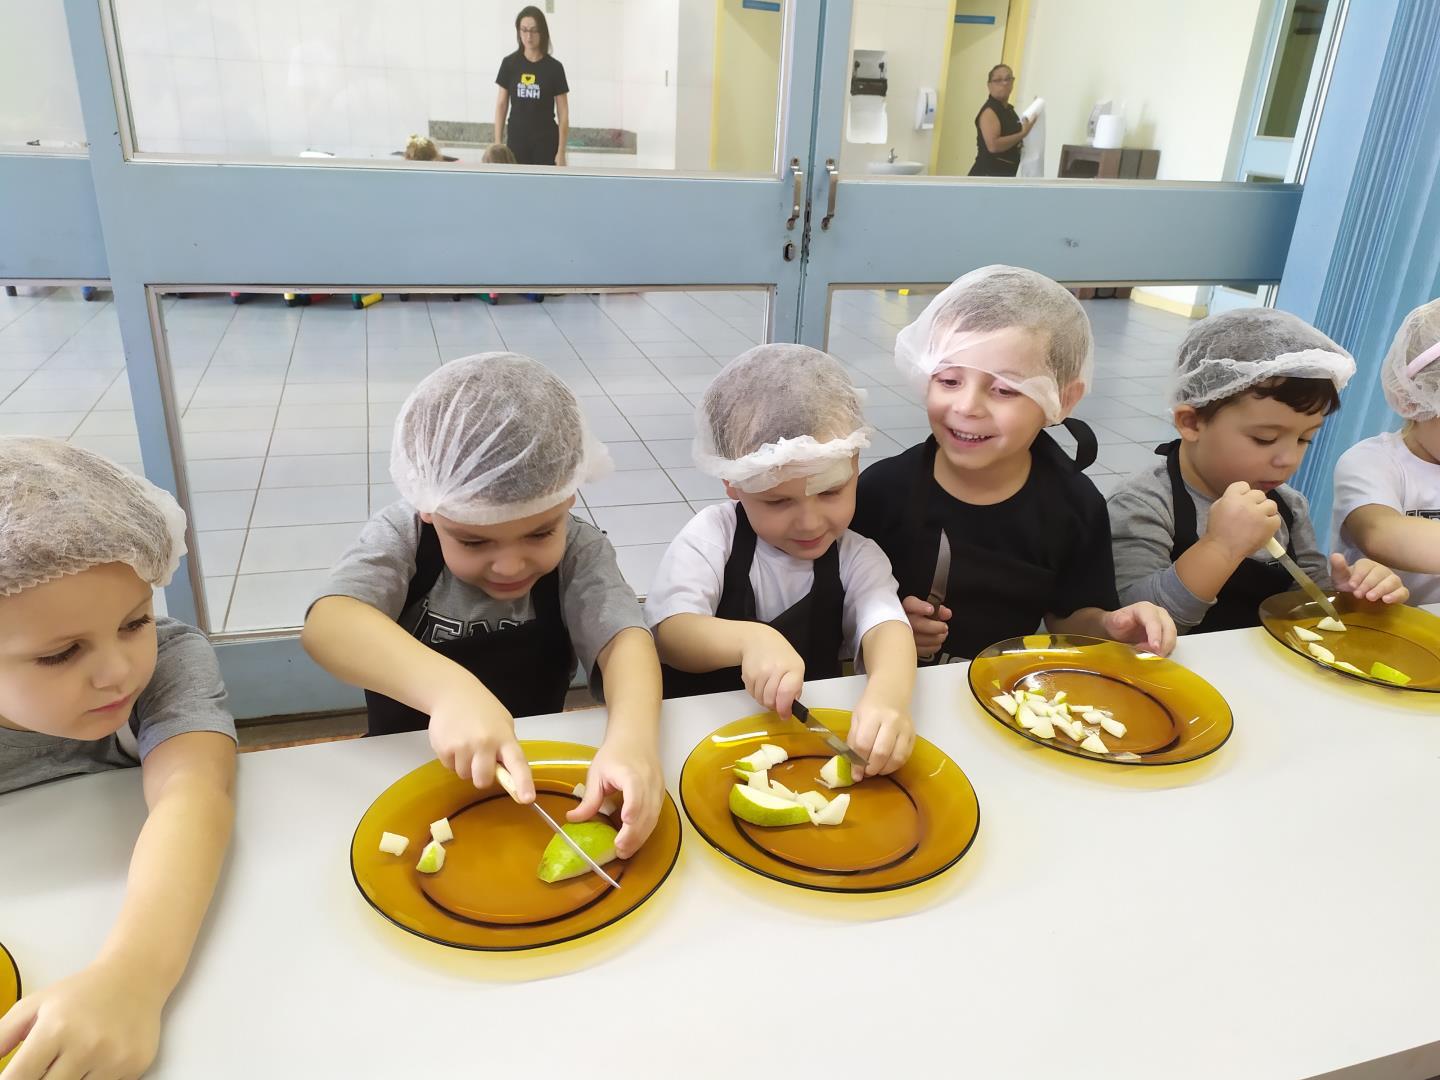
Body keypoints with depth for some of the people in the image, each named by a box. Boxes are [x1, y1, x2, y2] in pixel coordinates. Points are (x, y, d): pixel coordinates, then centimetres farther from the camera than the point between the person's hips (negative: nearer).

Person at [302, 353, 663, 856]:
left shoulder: (578, 550, -11)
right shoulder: (402, 536, -13)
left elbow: (625, 640, -24)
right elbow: (327, 625, -28)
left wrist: (633, 738, -44)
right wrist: (449, 688, -44)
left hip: (535, 777, 1)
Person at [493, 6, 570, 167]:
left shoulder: (554, 68, -3)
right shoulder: (509, 64, 2)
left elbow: (563, 114, -2)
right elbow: (501, 106, 6)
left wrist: (561, 152, -7)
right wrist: (498, 144, 1)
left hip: (546, 143, -2)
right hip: (516, 141, 2)